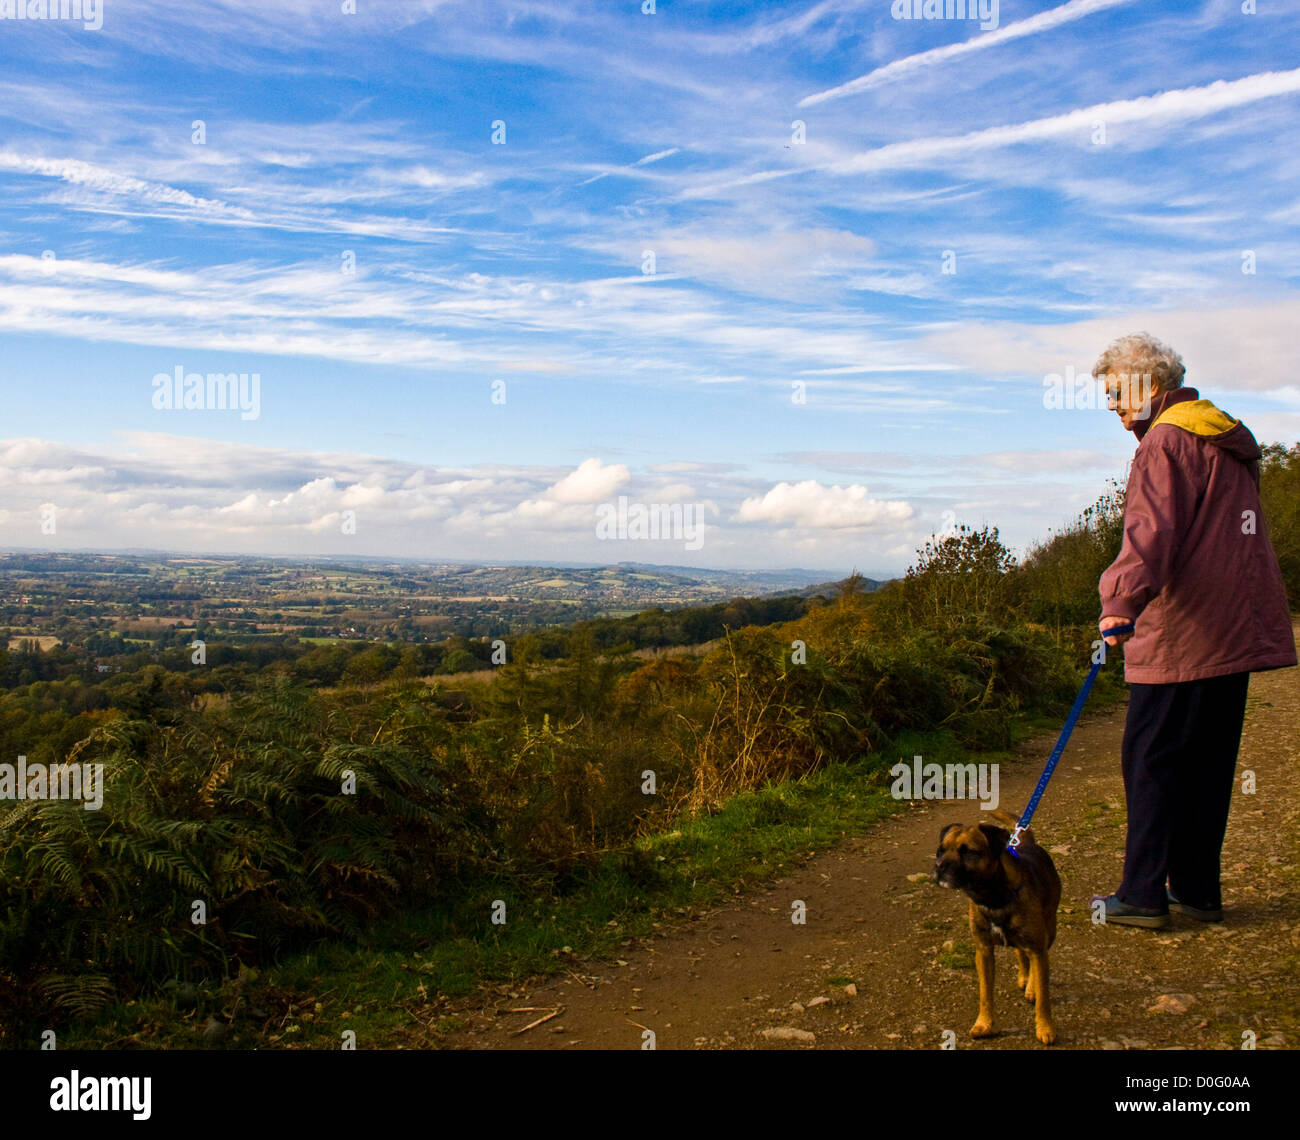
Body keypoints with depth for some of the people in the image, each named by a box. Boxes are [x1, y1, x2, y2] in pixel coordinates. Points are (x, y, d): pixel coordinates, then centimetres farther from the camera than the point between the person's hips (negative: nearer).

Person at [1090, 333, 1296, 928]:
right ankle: (1196, 890, 18)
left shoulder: (1167, 441, -10)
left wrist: (1122, 598, -36)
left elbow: (1152, 530, -26)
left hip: (1180, 636, -9)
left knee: (1151, 760, -2)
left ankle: (1143, 895, 2)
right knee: (1209, 762, 12)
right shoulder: (1229, 437, 20)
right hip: (1235, 630, 9)